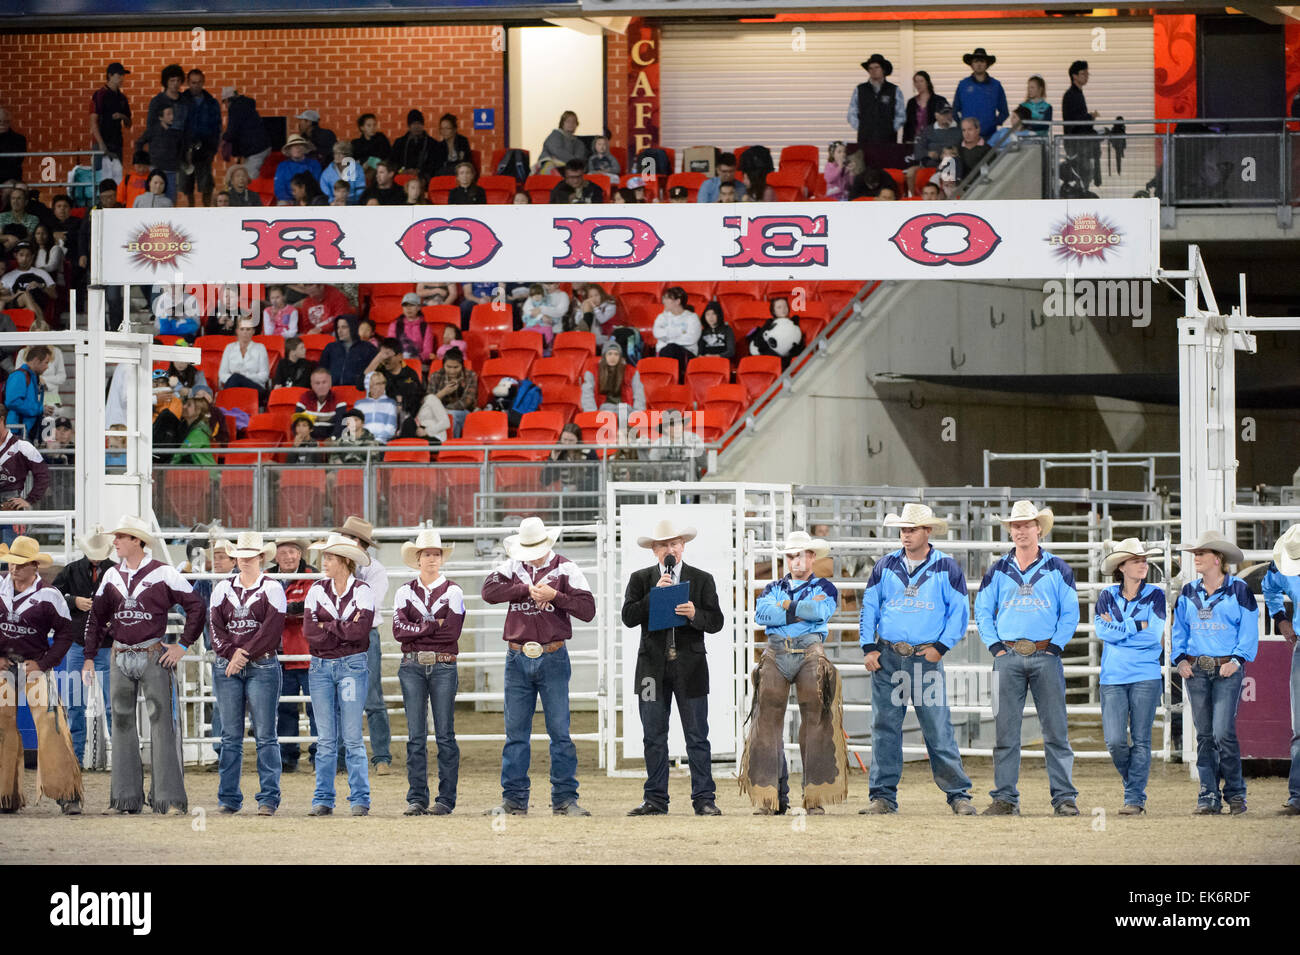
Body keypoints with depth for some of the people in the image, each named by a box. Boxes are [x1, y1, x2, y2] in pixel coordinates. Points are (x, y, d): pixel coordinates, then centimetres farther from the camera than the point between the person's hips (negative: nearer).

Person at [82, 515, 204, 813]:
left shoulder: (163, 574, -5)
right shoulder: (112, 576, 9)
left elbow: (195, 607, -2)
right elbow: (97, 618, 15)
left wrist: (183, 645, -4)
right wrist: (89, 657, 9)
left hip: (153, 656, -5)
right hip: (121, 658, 5)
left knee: (162, 723, -6)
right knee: (122, 724, 7)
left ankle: (170, 798, -6)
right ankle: (126, 797, 13)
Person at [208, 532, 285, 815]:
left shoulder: (272, 588, 2)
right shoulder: (223, 588, 13)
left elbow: (272, 628, -7)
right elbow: (216, 625, 5)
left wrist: (246, 653, -13)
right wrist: (232, 653, -10)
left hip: (262, 666, -3)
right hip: (226, 666, 3)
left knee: (265, 736, -4)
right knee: (230, 736, 5)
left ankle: (269, 797, -3)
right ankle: (229, 798, 9)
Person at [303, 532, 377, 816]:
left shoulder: (362, 592, -1)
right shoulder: (317, 590, 8)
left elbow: (360, 630, -14)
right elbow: (309, 629, -3)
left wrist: (327, 626, -6)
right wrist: (344, 630, -8)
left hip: (352, 665, -3)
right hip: (321, 666, 3)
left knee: (352, 737, -4)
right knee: (326, 739, 4)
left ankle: (360, 800, 0)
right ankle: (323, 800, 7)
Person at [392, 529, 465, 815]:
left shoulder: (453, 592, 4)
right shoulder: (405, 592, 9)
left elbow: (452, 631, -9)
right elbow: (398, 630, -4)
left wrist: (416, 630, -5)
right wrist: (433, 626, -7)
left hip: (444, 666, -1)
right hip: (412, 666, 2)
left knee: (445, 734, -1)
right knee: (416, 735, 1)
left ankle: (446, 799, 2)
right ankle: (416, 798, 4)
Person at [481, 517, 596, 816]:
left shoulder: (565, 569, 2)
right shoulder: (512, 567, 8)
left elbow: (587, 610, -5)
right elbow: (489, 591, -10)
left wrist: (555, 595, -15)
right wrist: (529, 590, -14)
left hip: (553, 659, -2)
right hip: (517, 659, 2)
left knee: (560, 731, -2)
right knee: (515, 732, 4)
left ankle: (565, 799, 2)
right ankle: (514, 799, 8)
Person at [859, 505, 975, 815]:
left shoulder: (946, 568, 3)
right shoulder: (886, 566, 10)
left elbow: (959, 612, 3)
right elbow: (869, 607, 13)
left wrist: (941, 647, -7)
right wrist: (868, 648, 3)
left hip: (926, 658, -3)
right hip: (886, 657, 3)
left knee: (938, 729, -5)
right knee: (884, 727, 2)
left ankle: (959, 795, -1)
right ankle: (883, 796, 8)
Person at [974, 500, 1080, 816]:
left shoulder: (1056, 568, 6)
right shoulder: (999, 571, 10)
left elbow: (1070, 612, 5)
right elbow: (982, 611, 12)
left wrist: (1055, 647, -5)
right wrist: (995, 646, 0)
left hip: (1045, 656, -1)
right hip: (1008, 657, 1)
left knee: (1056, 730, -3)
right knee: (1005, 730, 0)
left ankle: (1064, 797, -1)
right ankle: (1005, 798, 4)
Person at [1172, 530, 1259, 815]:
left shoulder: (1239, 590, 1)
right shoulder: (1189, 593, 13)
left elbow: (1249, 631, 0)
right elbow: (1179, 630, 19)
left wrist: (1237, 660, -11)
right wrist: (1180, 659, 5)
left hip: (1227, 669, -4)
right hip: (1196, 670, 4)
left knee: (1223, 732, -13)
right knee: (1204, 735, 3)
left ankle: (1235, 793, 0)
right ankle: (1209, 797, 7)